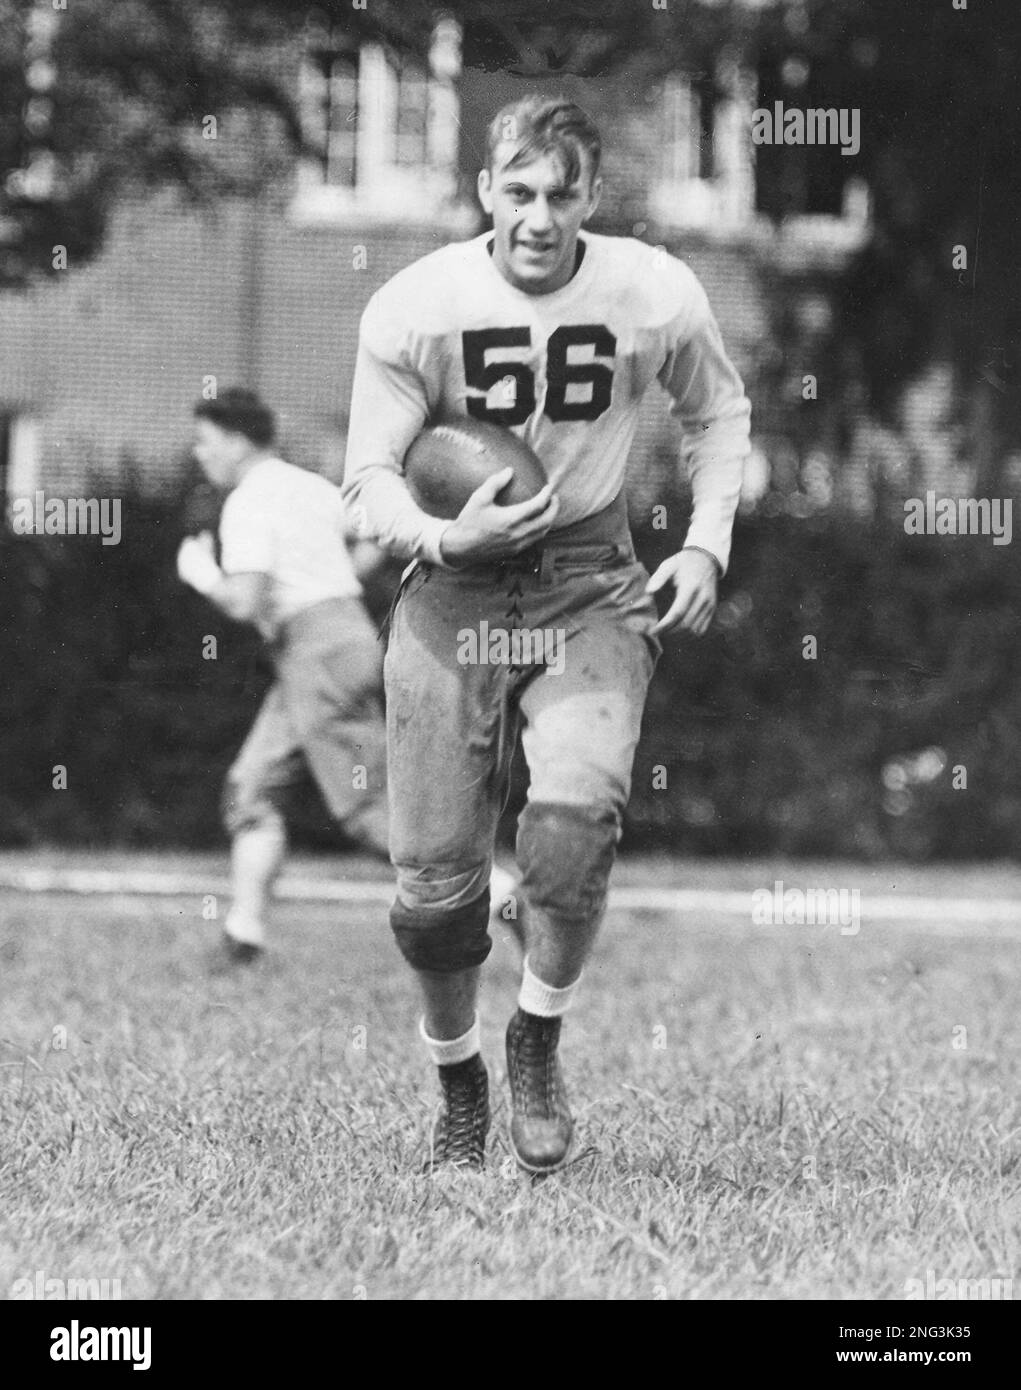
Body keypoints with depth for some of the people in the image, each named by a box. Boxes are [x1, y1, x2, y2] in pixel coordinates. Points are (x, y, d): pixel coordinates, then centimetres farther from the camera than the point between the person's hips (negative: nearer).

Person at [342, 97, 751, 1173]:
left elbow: (718, 413, 15)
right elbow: (368, 478, -4)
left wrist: (706, 544, 3)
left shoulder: (656, 295, -5)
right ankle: (458, 1088, 25)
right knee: (435, 879, -2)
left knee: (576, 817, -26)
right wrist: (443, 537, -24)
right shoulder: (412, 308, -10)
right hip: (452, 592, 0)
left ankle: (539, 1043, 1)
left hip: (592, 588, 0)